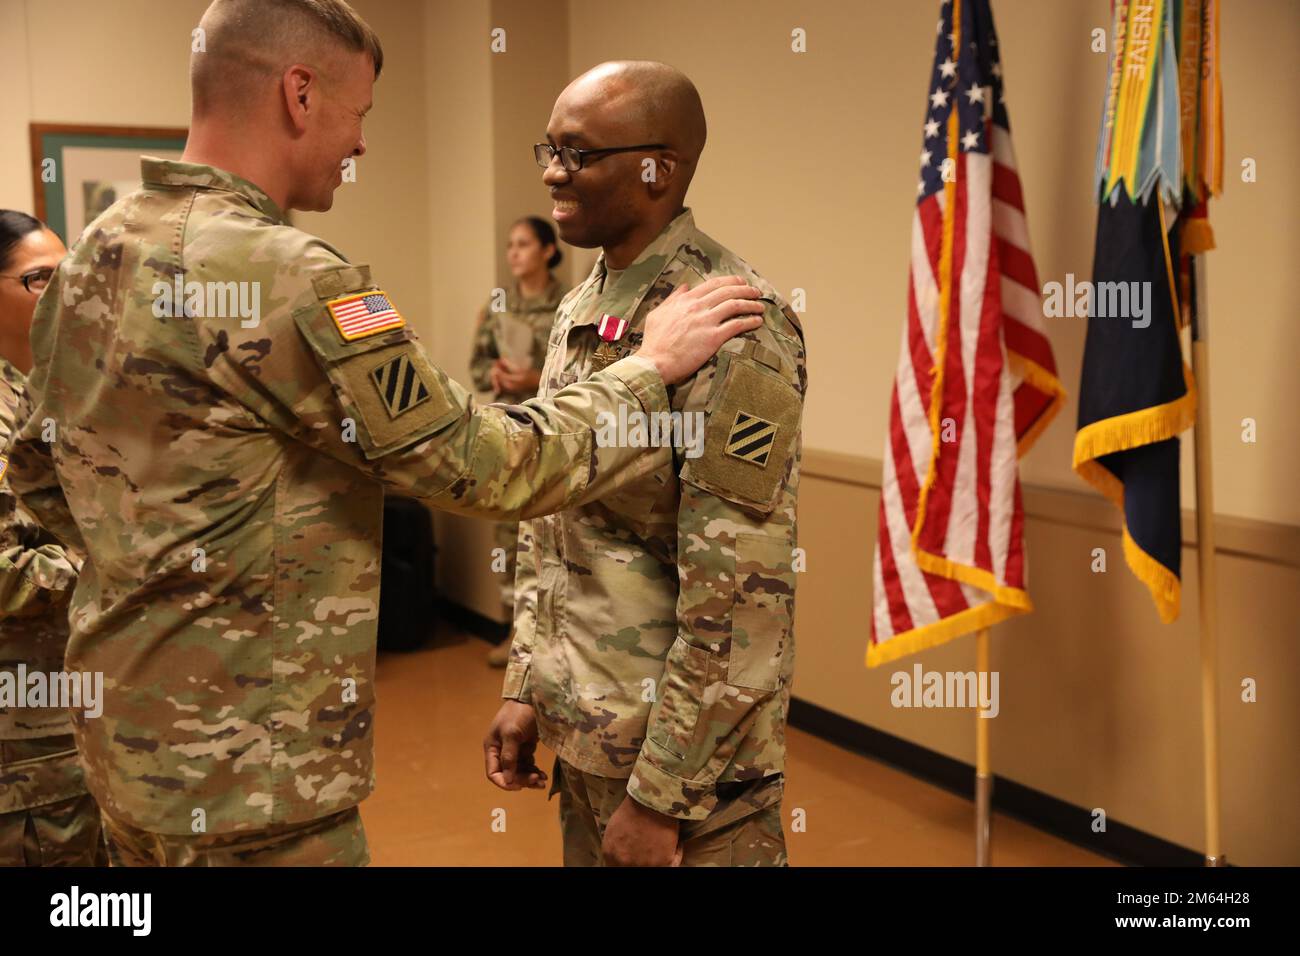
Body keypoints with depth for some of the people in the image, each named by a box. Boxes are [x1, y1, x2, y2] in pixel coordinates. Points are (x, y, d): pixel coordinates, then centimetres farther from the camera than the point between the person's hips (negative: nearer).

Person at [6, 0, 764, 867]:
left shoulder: (95, 251, 4)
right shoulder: (286, 279, -24)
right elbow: (491, 468, -21)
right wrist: (652, 366, -9)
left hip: (126, 728, 9)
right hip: (250, 773, -9)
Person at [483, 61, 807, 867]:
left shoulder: (734, 325, -19)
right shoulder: (580, 310, 7)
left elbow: (739, 591, -22)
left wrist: (664, 796, -19)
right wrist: (526, 687, 11)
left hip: (688, 751, -8)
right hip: (585, 737, 8)